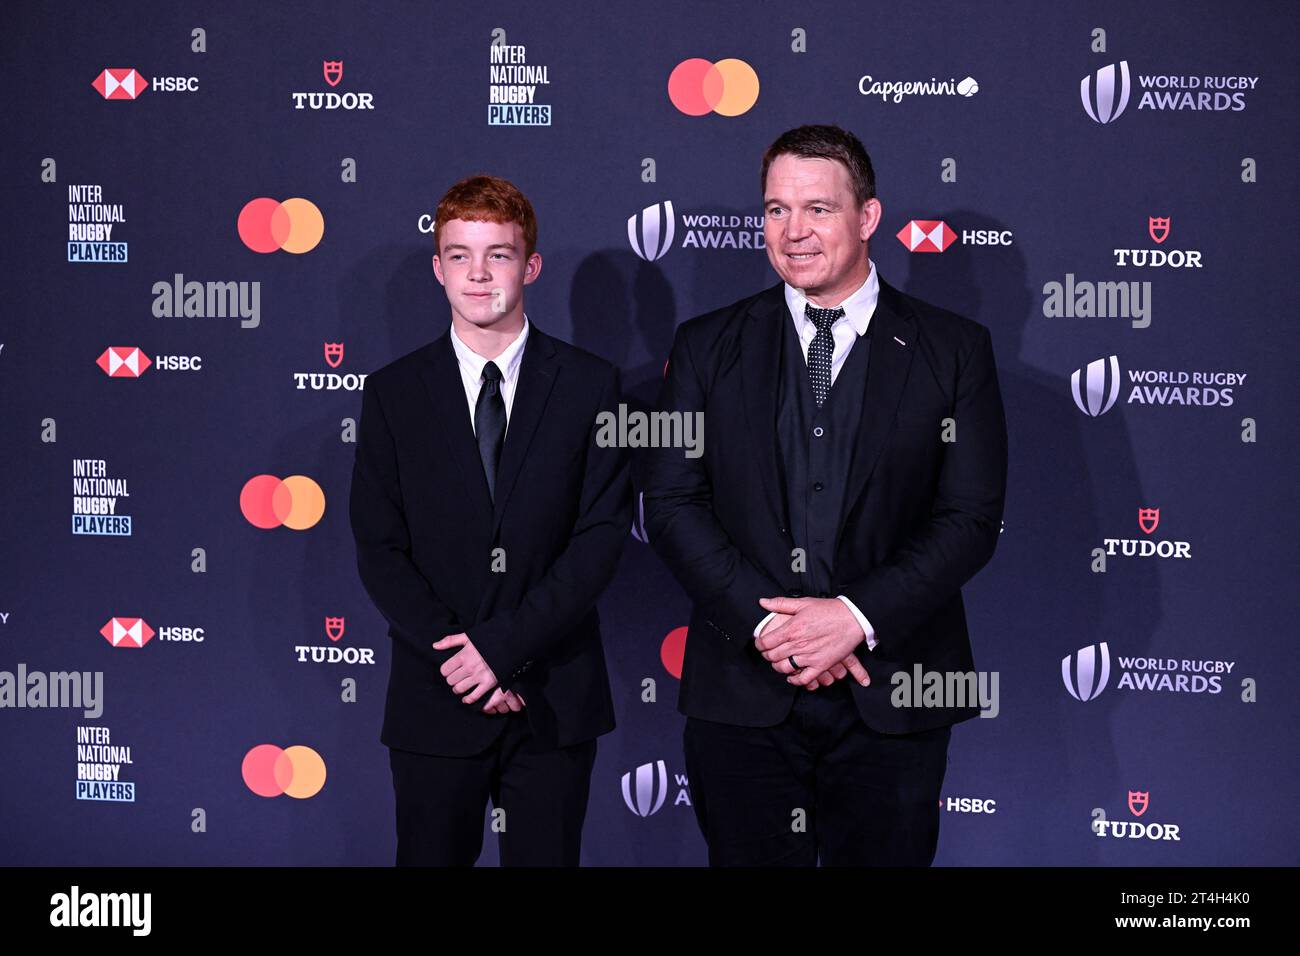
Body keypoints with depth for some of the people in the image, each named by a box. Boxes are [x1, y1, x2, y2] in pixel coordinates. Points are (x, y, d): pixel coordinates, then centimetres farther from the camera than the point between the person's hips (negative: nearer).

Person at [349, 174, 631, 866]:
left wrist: (505, 645, -15)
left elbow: (602, 535, -7)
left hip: (554, 702, 0)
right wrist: (455, 653, -13)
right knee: (432, 857, 9)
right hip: (435, 702, 1)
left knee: (547, 857, 9)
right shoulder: (392, 393, 3)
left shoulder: (589, 385, 0)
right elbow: (378, 550, -1)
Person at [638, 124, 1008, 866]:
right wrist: (764, 620, -13)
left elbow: (972, 516, -3)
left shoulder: (954, 349, 3)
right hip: (742, 693, 1)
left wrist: (857, 617, -15)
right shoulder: (708, 346, 7)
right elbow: (672, 500, 0)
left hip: (891, 699, -1)